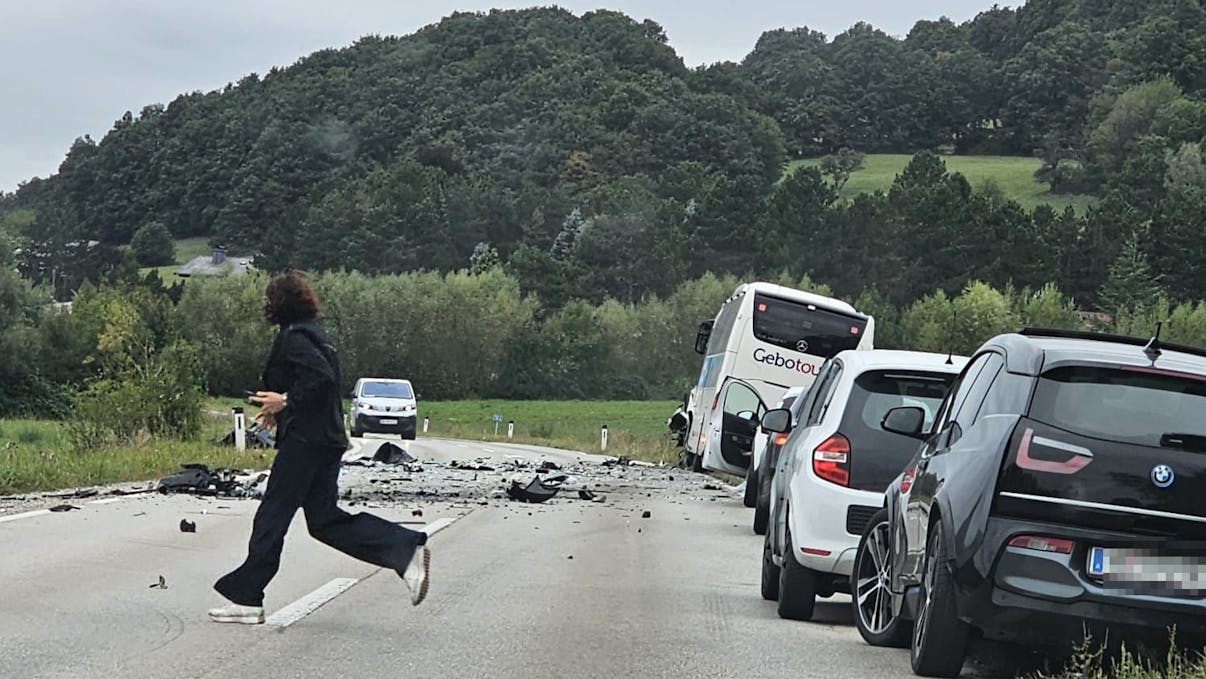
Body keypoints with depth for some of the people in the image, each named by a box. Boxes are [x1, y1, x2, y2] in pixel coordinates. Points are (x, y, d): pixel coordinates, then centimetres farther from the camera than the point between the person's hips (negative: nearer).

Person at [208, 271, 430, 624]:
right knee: (325, 520, 10)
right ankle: (407, 551, 0)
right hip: (327, 439, 10)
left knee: (272, 516, -4)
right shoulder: (314, 334, 18)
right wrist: (280, 409, 18)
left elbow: (322, 377, -25)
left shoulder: (294, 337, -12)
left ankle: (245, 598, 0)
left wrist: (286, 400, -17)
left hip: (304, 440, -10)